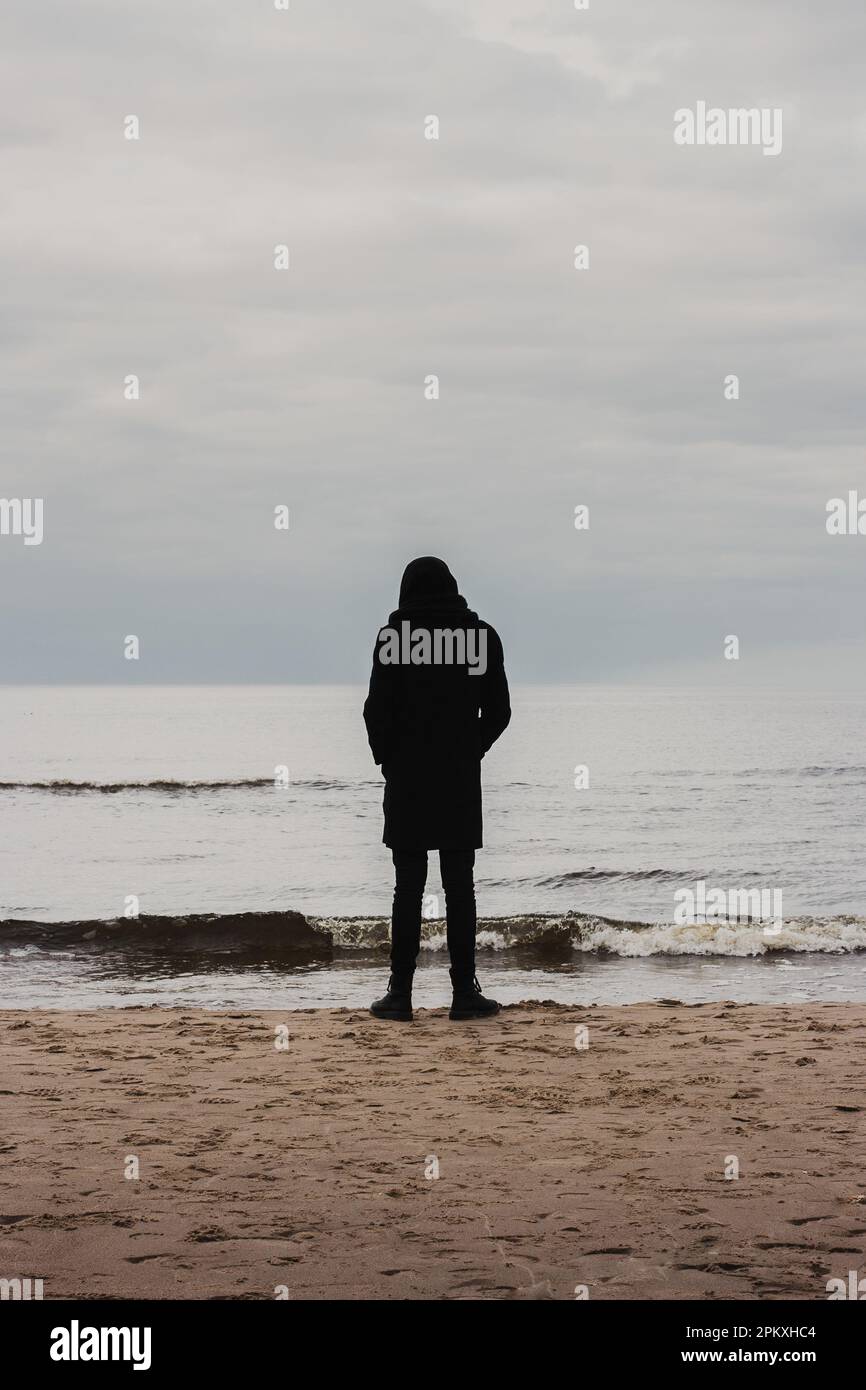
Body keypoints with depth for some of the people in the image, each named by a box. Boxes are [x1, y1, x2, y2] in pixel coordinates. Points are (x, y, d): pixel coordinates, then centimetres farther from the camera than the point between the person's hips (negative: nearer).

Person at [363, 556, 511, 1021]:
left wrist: (387, 757, 10)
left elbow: (378, 709, -5)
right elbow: (498, 711, 4)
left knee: (408, 887, 2)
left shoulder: (395, 634, -4)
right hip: (461, 782, 1)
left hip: (408, 779, -1)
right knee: (460, 887, 5)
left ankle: (400, 992, 2)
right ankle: (464, 991, 4)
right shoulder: (482, 634, 2)